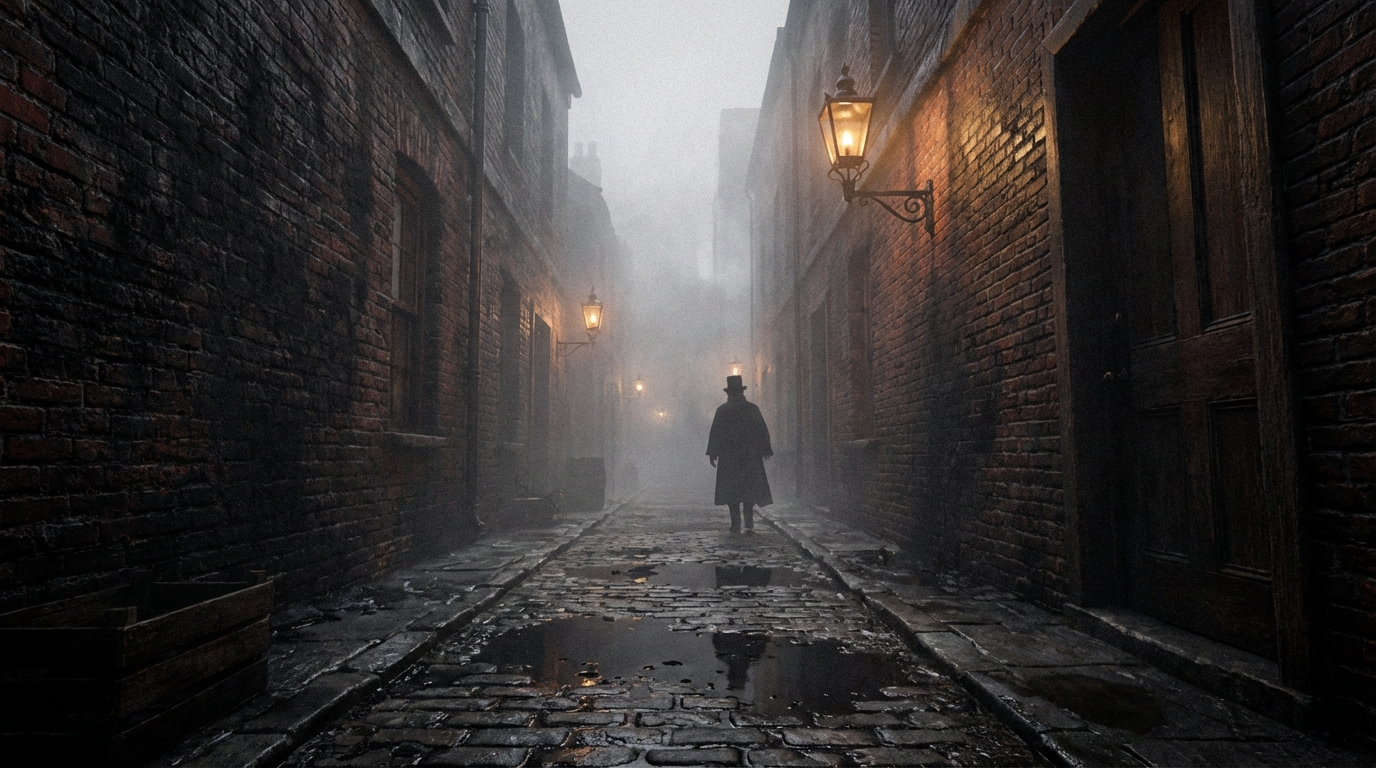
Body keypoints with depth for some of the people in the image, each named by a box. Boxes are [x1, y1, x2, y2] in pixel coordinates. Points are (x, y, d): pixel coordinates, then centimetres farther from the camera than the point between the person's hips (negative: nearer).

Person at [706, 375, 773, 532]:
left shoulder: (722, 410, -1)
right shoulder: (752, 408, 3)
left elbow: (715, 433, -2)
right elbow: (763, 431, 5)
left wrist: (712, 453, 3)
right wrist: (765, 450, 12)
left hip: (728, 456, -1)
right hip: (751, 455, 1)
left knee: (731, 489, 3)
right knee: (750, 487, 10)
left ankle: (736, 524, -1)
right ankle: (749, 521, 2)